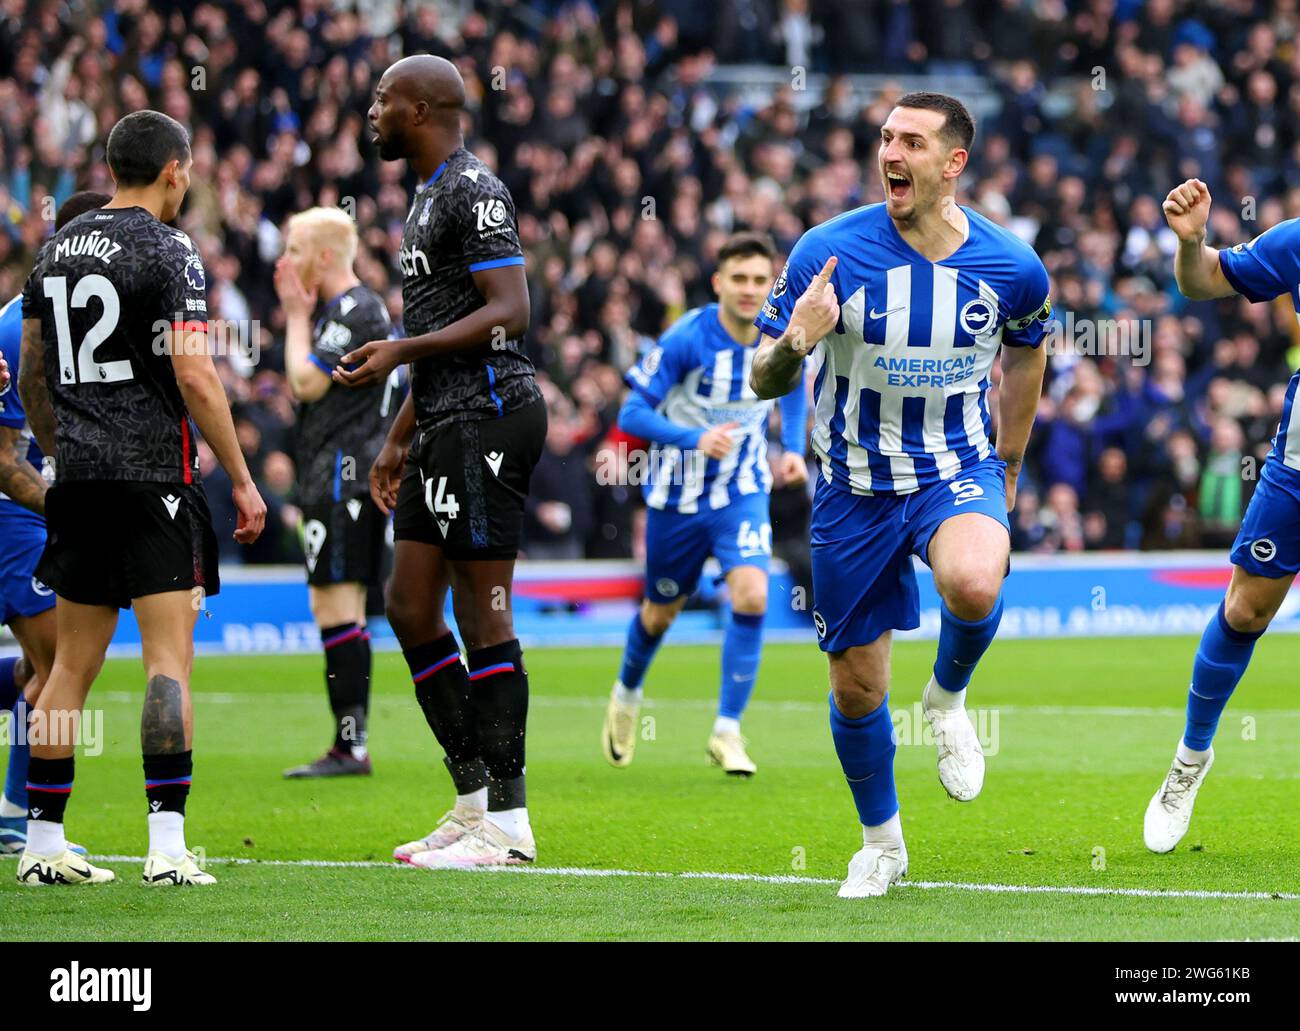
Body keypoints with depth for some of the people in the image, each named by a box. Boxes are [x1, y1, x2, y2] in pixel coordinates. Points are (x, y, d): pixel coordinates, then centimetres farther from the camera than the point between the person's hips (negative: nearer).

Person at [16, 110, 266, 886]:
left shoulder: (58, 249, 14)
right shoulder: (167, 250, -8)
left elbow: (31, 376, 19)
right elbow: (194, 377, -15)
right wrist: (243, 481, -9)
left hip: (79, 475, 7)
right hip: (154, 473, -7)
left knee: (73, 664, 11)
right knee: (170, 657, -6)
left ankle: (43, 843, 12)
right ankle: (168, 845, -14)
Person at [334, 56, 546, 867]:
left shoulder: (473, 191, -11)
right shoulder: (432, 196, 21)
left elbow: (509, 312, -19)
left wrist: (402, 352, -21)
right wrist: (399, 440, 26)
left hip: (487, 416, -11)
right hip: (447, 424, 11)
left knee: (482, 615, -8)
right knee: (411, 607, 9)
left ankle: (507, 822, -5)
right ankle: (475, 800, 15)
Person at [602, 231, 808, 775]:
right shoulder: (686, 339, -21)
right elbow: (632, 412, -19)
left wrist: (792, 447, 1)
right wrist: (694, 437, -34)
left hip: (743, 492, 2)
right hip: (678, 495, -2)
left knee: (751, 595, -21)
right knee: (662, 610, 14)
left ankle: (727, 731, -12)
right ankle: (626, 695, 46)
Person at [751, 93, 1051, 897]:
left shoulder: (1011, 267, -10)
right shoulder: (829, 251, -14)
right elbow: (765, 383, -8)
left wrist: (1007, 467, 22)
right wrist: (794, 343, -31)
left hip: (959, 471, -1)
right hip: (856, 489, 1)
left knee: (974, 584, -35)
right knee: (857, 689, 5)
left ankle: (948, 698, 0)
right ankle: (882, 843, 32)